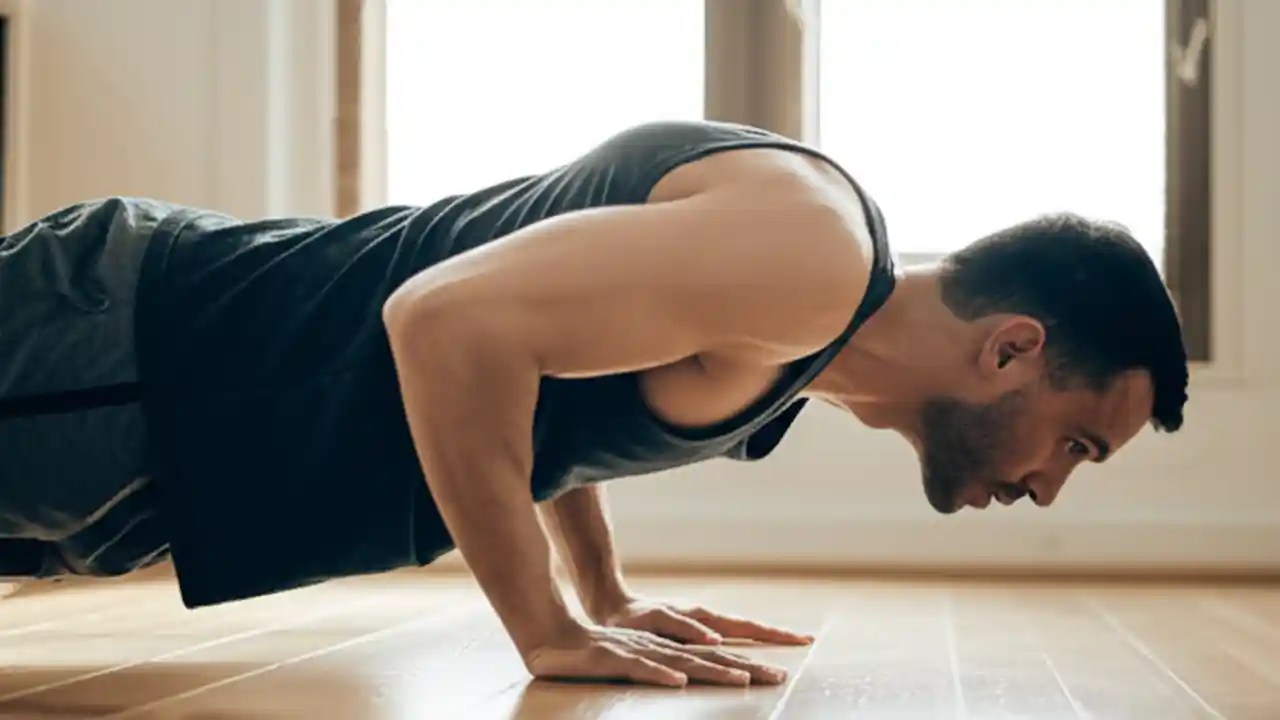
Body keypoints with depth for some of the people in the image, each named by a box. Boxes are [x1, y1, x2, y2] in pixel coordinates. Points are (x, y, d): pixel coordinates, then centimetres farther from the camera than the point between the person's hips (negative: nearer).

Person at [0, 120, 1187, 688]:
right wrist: (552, 632, -24)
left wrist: (609, 598, 18)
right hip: (148, 362, -9)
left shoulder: (803, 315, 8)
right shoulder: (812, 253, -24)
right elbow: (451, 320, -33)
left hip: (183, 335, 9)